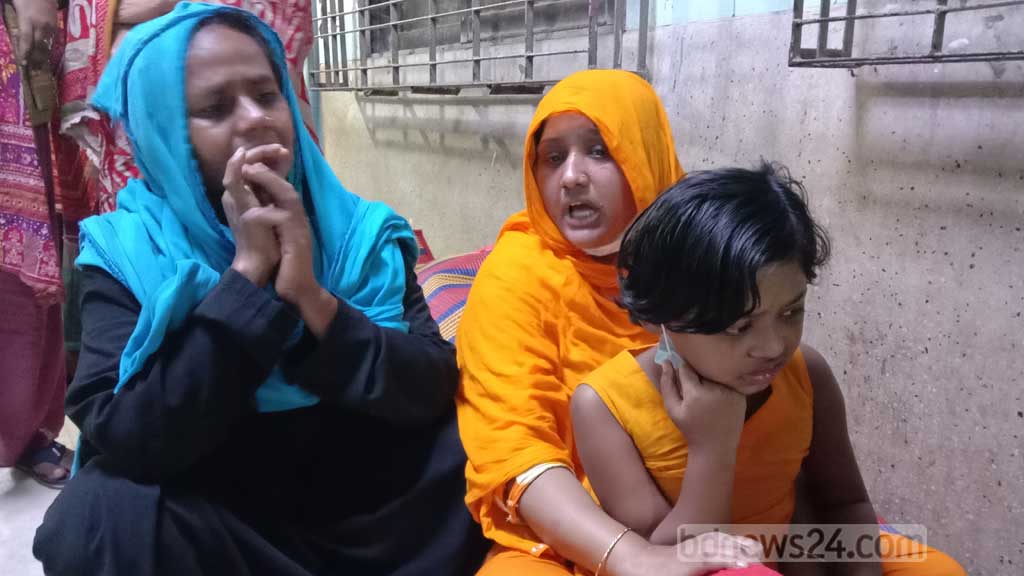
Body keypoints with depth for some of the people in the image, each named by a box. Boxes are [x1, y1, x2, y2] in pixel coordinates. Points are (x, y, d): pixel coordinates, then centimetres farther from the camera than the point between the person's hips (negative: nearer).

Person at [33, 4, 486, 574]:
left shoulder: (363, 232, -6)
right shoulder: (124, 253, -9)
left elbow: (434, 391, -14)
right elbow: (123, 438, -21)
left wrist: (311, 296, -28)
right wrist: (248, 272, -26)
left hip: (371, 511, 1)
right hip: (212, 525, 0)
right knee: (100, 516, -28)